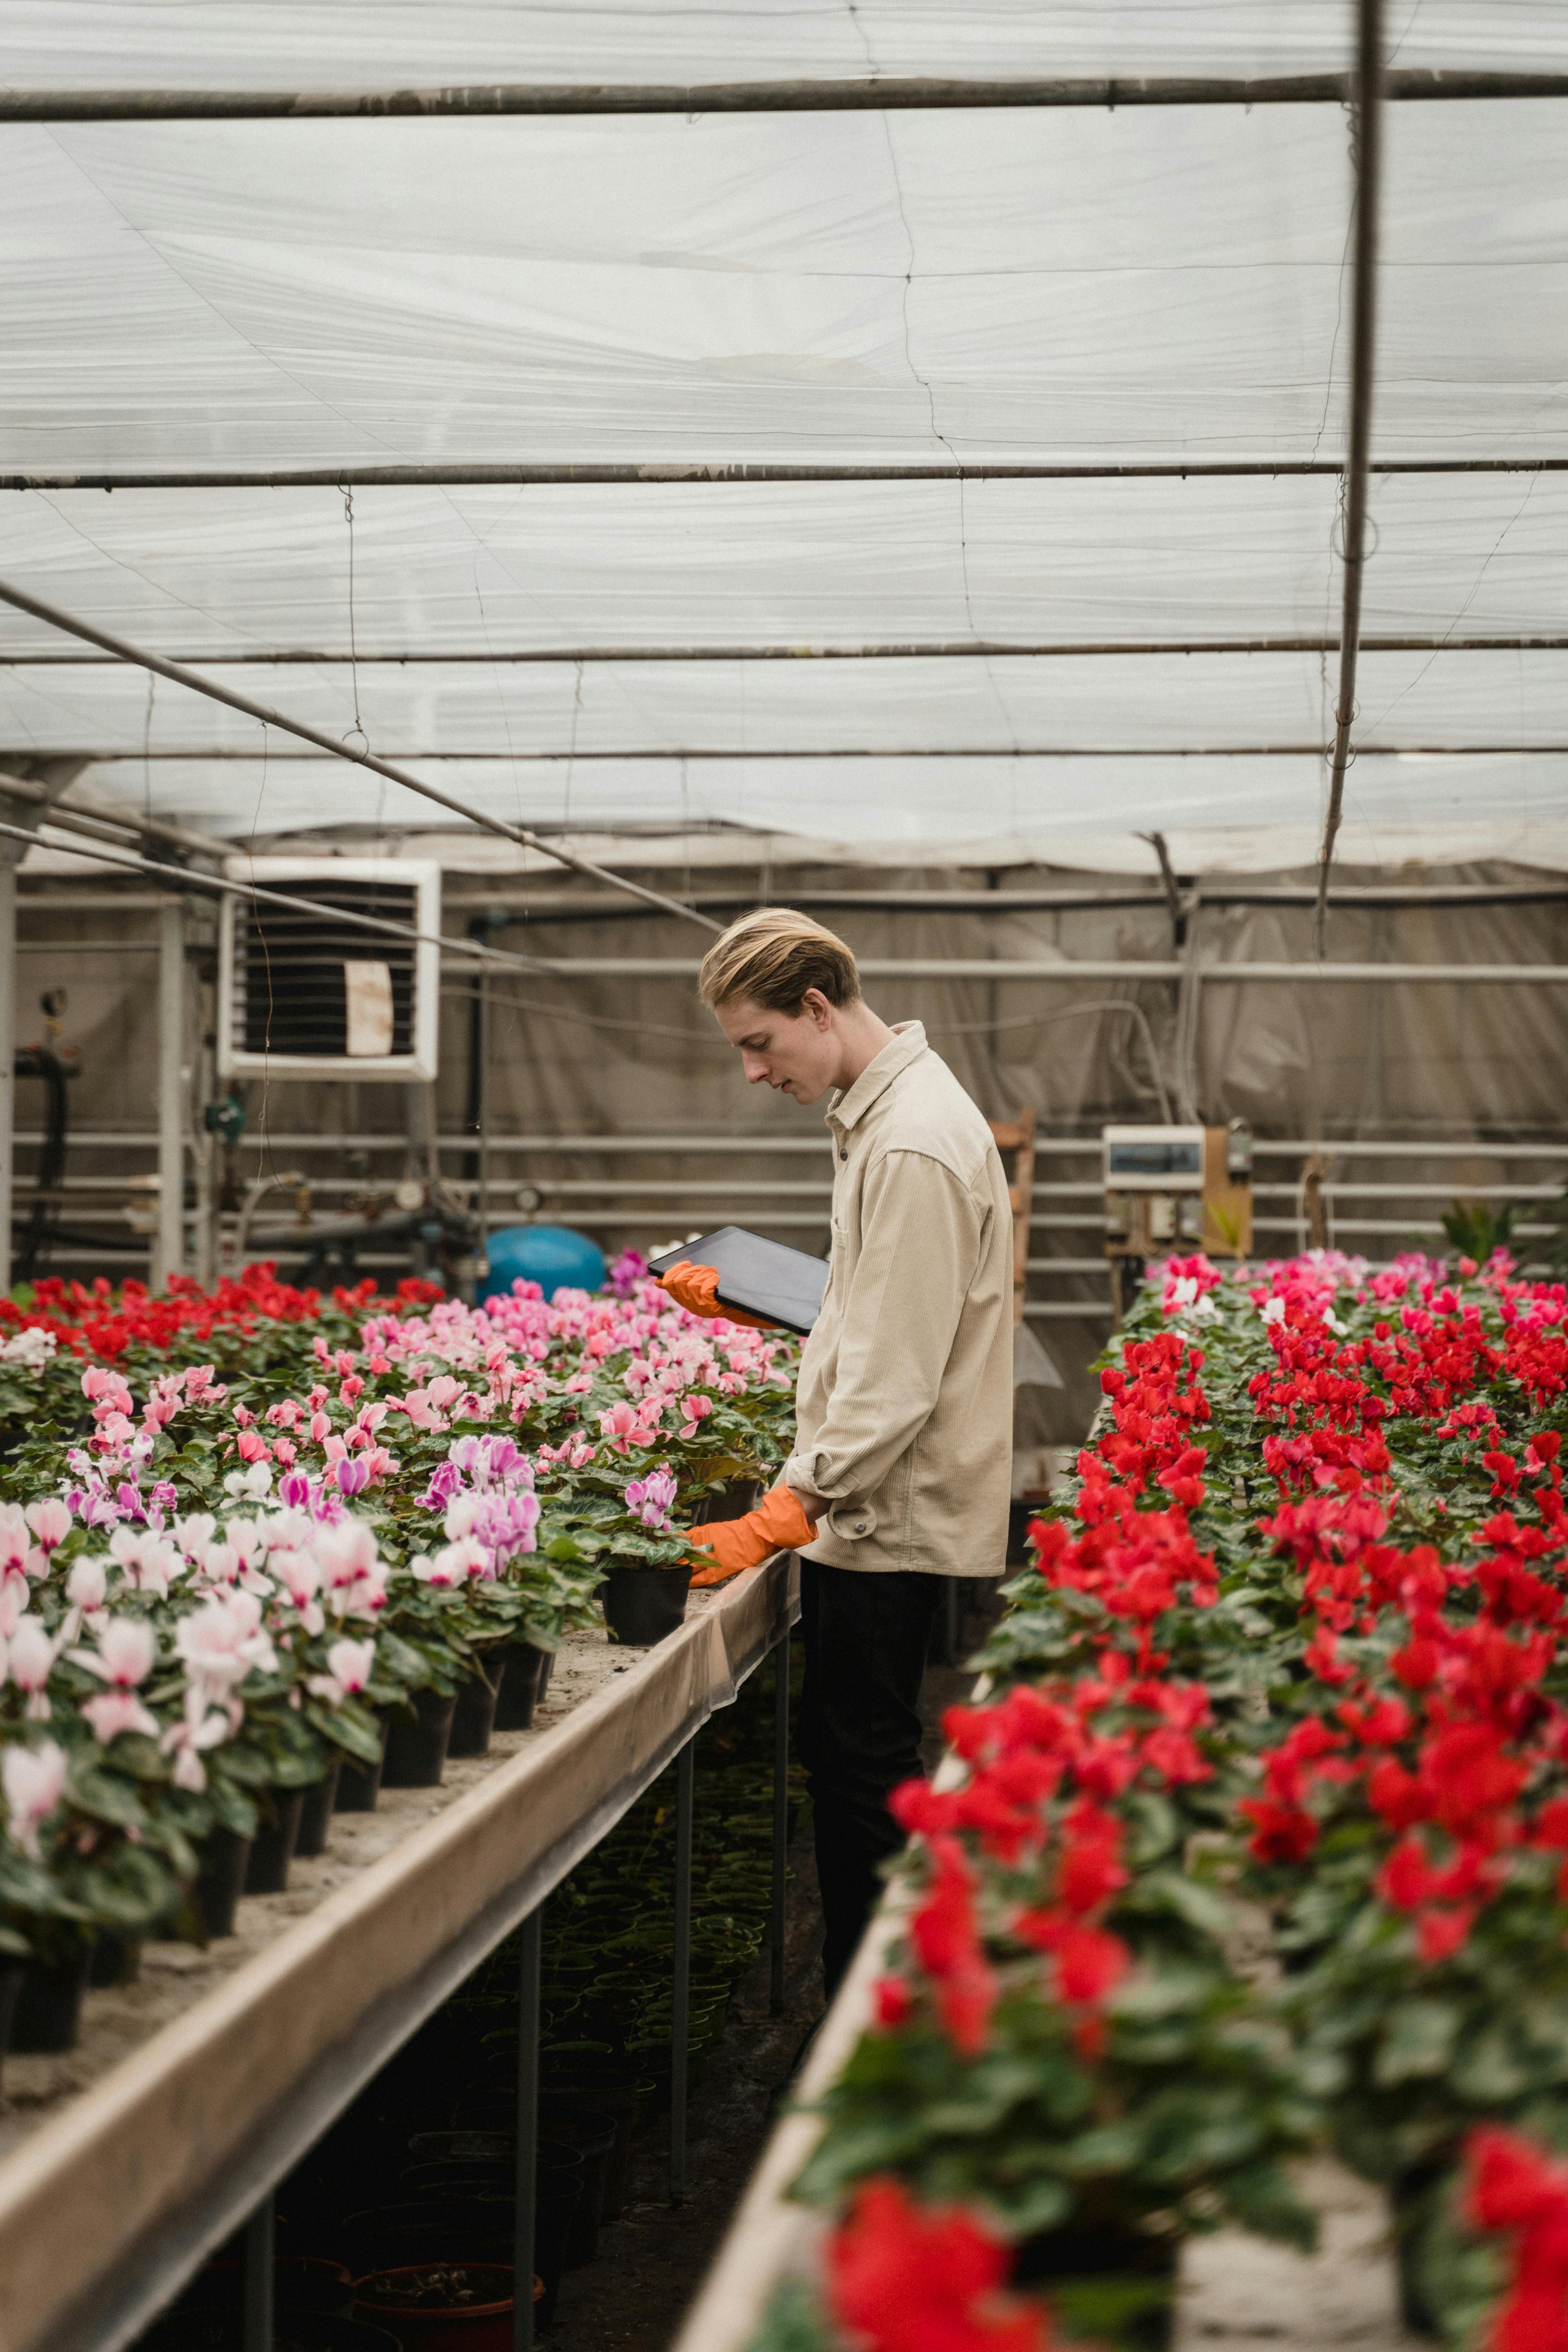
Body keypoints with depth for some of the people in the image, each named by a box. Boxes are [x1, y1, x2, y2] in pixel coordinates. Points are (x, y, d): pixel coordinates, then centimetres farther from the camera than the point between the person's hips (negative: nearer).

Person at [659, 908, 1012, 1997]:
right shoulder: (887, 1112, 13)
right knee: (854, 1755, 13)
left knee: (862, 1769, -3)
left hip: (892, 1516, -10)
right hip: (879, 1506, 10)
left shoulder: (915, 1147, -20)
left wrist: (787, 1513, -25)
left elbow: (897, 1375, -24)